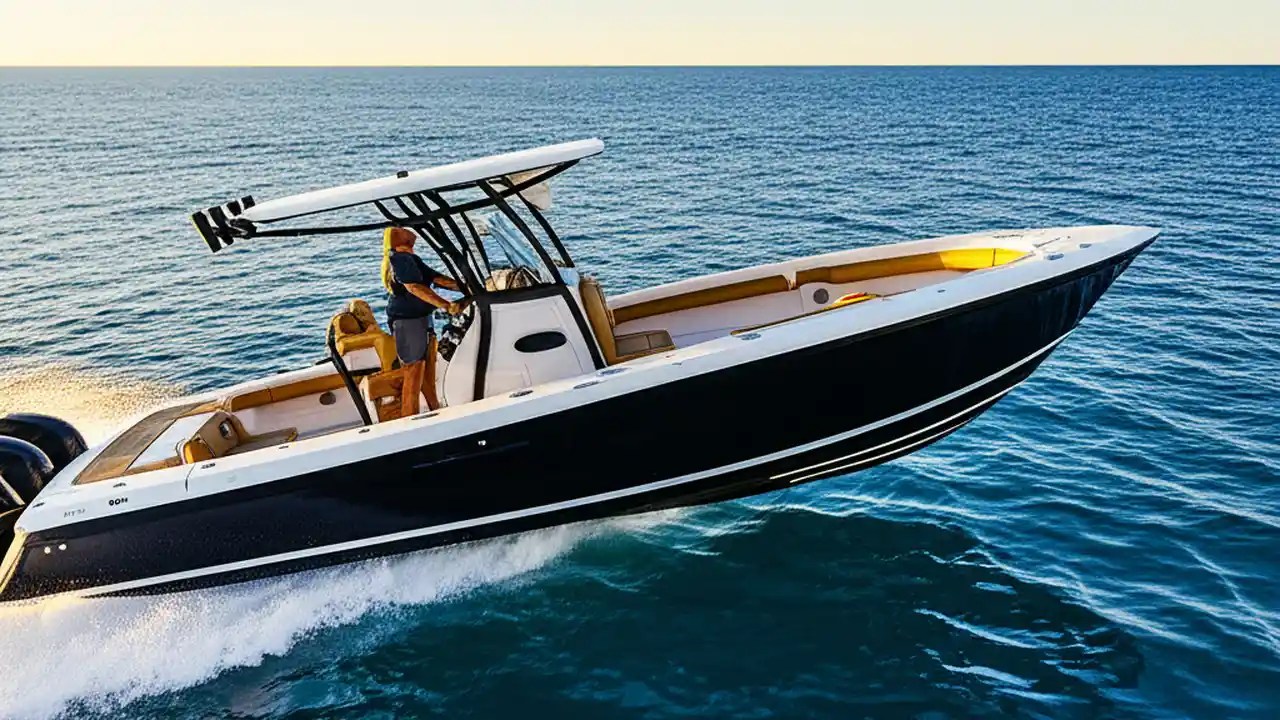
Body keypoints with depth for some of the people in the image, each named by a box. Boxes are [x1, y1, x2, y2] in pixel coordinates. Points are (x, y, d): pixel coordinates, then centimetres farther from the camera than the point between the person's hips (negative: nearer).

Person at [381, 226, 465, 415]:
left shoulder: (411, 258, 14)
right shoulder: (399, 258, -17)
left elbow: (436, 278, 12)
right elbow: (414, 287, -29)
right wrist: (446, 306, -35)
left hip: (421, 319, 10)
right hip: (407, 321, -10)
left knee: (428, 370, 20)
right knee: (414, 373, -7)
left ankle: (435, 410, 33)